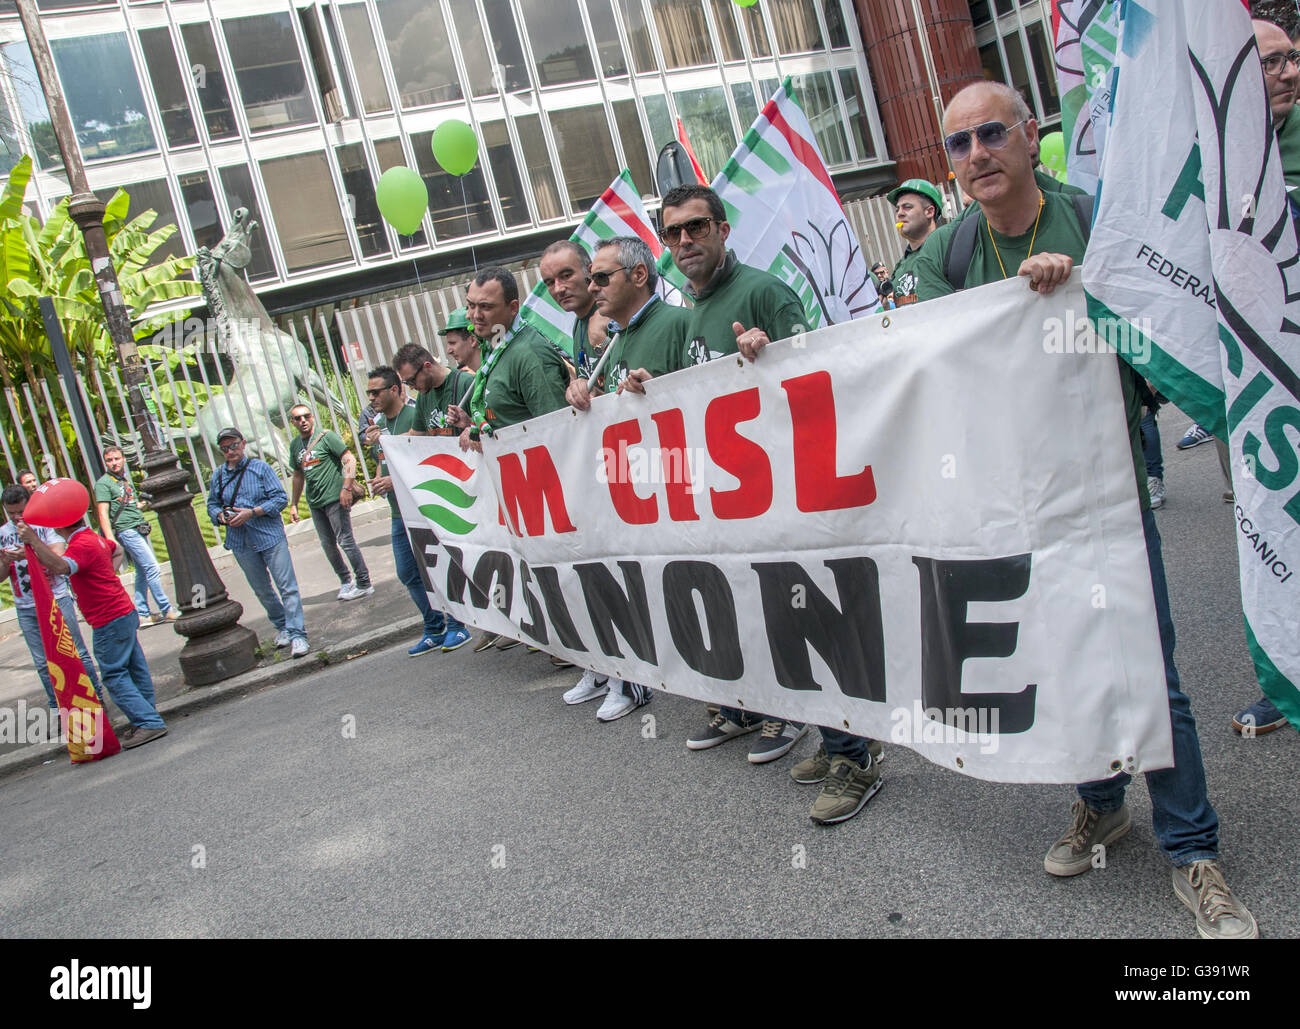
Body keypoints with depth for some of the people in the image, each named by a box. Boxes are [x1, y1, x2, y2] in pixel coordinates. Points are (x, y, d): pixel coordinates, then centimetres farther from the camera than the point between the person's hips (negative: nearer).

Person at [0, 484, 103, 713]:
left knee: (77, 653, 2)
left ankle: (96, 696, 13)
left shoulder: (46, 525, -4)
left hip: (57, 599, -3)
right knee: (43, 663, 8)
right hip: (26, 609, 3)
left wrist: (29, 554, -32)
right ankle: (57, 706, 19)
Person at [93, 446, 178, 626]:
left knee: (143, 573, 8)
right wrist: (110, 539, -22)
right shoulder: (103, 483, -8)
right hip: (126, 531, -9)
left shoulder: (125, 479, 18)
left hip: (138, 530, 9)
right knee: (153, 569, -11)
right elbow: (102, 513, -15)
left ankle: (142, 614, 12)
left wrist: (139, 505, 15)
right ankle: (167, 611, -6)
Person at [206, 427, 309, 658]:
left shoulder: (260, 468, -3)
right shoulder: (217, 476, 8)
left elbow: (280, 498, -8)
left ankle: (297, 634, -7)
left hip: (270, 536, -4)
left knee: (287, 586, -9)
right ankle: (281, 626, 32)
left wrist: (252, 513, -18)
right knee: (262, 590, 14)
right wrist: (221, 516, -8)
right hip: (241, 543, 4)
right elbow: (212, 505, 15)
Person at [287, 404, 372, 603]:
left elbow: (350, 460, -11)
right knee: (327, 544, 11)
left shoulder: (326, 436, -7)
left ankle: (364, 584, 0)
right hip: (315, 503, 7)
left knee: (345, 541, -7)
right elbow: (298, 476, 22)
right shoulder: (295, 445, 12)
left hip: (335, 498, -7)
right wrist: (293, 504, 20)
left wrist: (346, 488, -20)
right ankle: (345, 580, 25)